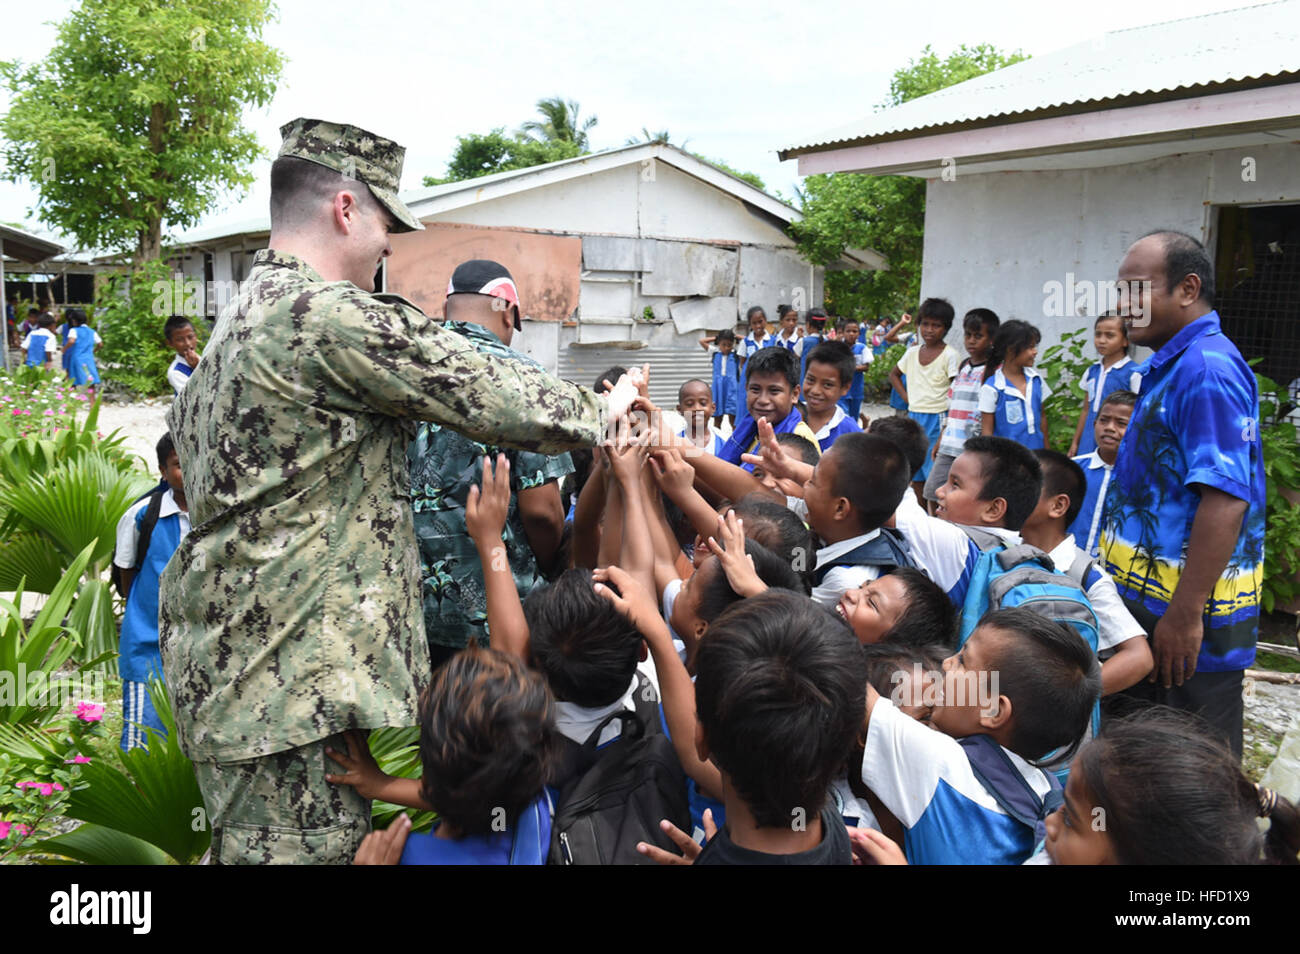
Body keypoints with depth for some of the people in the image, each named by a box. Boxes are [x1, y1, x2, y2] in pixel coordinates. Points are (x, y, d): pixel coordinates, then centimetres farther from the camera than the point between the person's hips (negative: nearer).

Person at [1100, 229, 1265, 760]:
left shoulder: (1207, 368, -19)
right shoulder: (1169, 368, 14)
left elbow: (1226, 498, -27)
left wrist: (1185, 615, -26)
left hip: (1187, 621, -10)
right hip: (1150, 605, 10)